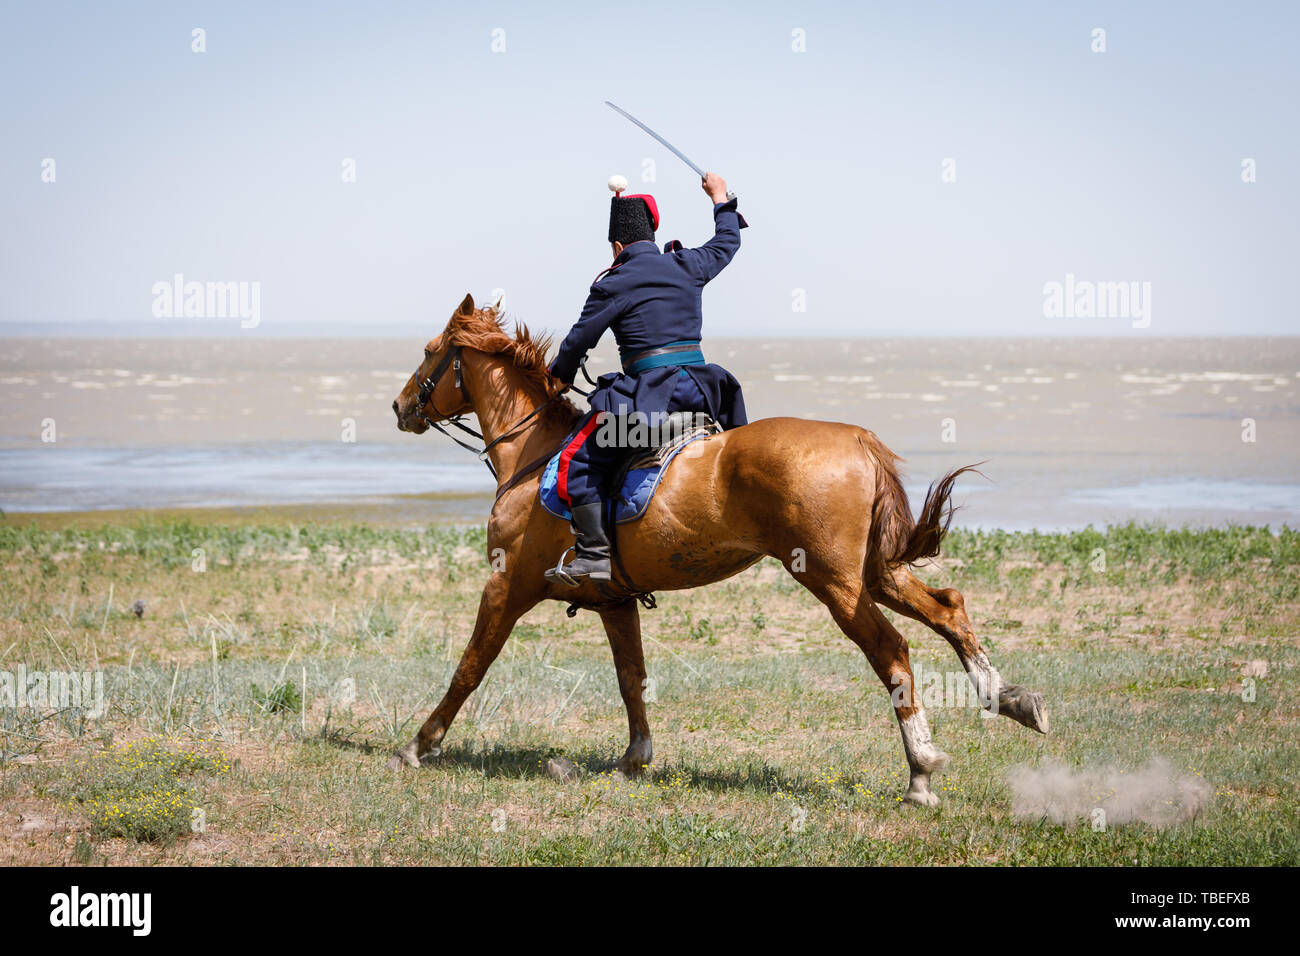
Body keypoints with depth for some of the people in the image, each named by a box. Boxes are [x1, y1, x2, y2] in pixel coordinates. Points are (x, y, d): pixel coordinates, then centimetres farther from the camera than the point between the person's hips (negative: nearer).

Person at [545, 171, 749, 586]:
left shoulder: (613, 285, -4)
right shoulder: (687, 267, 12)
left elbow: (580, 338, 3)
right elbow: (727, 242, 31)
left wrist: (559, 375, 23)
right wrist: (721, 200, 49)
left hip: (649, 393, -6)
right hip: (699, 388, 6)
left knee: (577, 458, -2)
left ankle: (594, 553, -12)